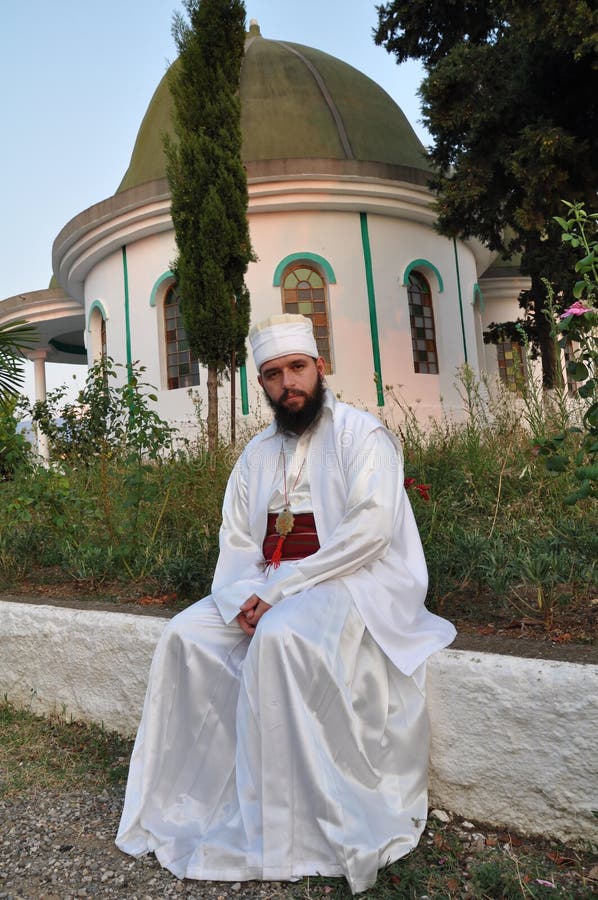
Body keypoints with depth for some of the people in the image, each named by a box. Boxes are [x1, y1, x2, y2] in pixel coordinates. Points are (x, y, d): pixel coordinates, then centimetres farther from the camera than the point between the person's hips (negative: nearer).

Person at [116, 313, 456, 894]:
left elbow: (370, 529, -20)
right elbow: (235, 538, 9)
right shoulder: (257, 453, 13)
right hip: (270, 590, 7)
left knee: (279, 637, -32)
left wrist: (277, 589, -20)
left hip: (356, 582, -6)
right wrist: (245, 597, -12)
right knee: (186, 635, -9)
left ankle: (284, 836, -16)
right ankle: (190, 797, 3)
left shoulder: (361, 434, -7)